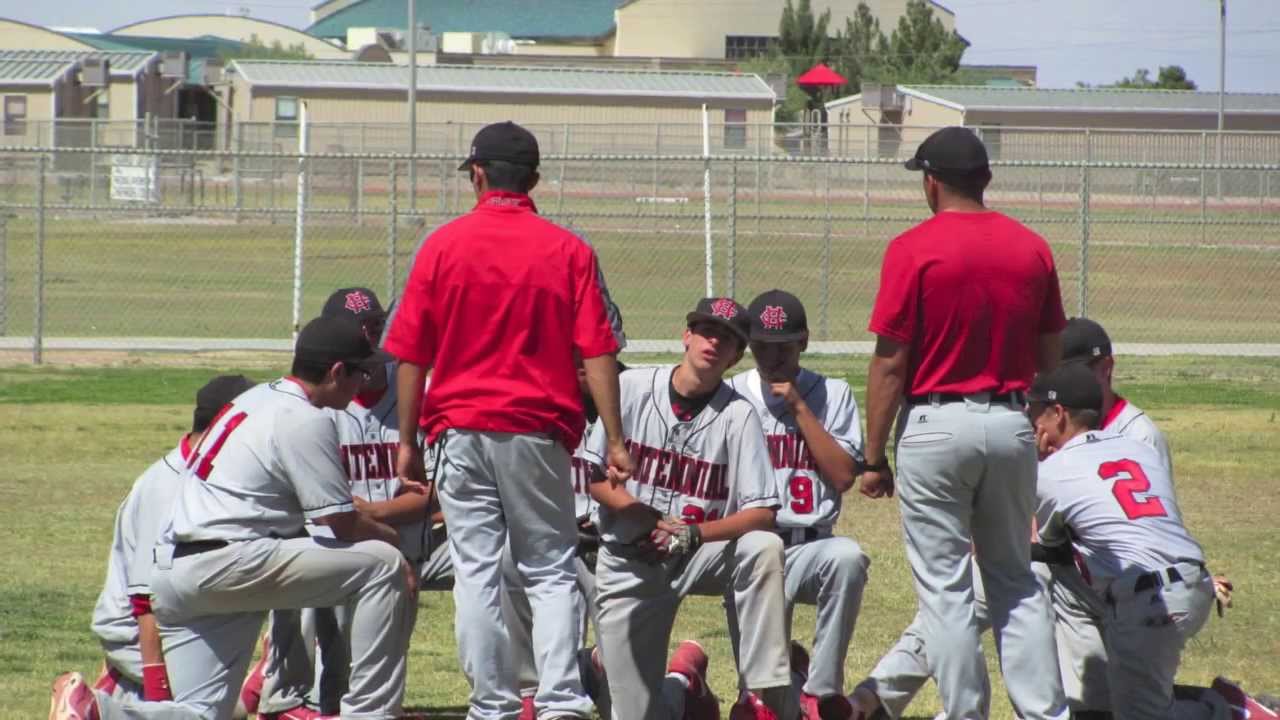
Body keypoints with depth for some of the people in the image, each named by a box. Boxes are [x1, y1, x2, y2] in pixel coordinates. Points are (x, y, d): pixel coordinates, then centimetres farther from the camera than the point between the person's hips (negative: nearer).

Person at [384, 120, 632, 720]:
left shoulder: (443, 245, -1)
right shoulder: (567, 250, -1)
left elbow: (411, 354, 0)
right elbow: (596, 352, -6)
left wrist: (408, 441, 8)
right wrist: (614, 441, -3)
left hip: (460, 429, 0)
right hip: (538, 431, 0)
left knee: (476, 573, 6)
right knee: (551, 571, 7)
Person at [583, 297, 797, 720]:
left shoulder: (738, 415, -7)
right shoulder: (632, 389, -4)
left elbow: (763, 513, -14)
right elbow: (593, 475, -5)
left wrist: (695, 534, -29)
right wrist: (647, 518, -21)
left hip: (702, 556, 0)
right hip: (629, 562, 0)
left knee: (764, 547, -34)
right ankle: (682, 682, 32)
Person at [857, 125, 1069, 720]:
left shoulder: (913, 249, -11)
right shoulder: (1032, 248, 3)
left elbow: (890, 362, -11)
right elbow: (1051, 358, 8)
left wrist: (874, 458, -5)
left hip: (935, 427, -4)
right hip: (1012, 426, 5)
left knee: (945, 587, 2)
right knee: (1016, 581, 14)